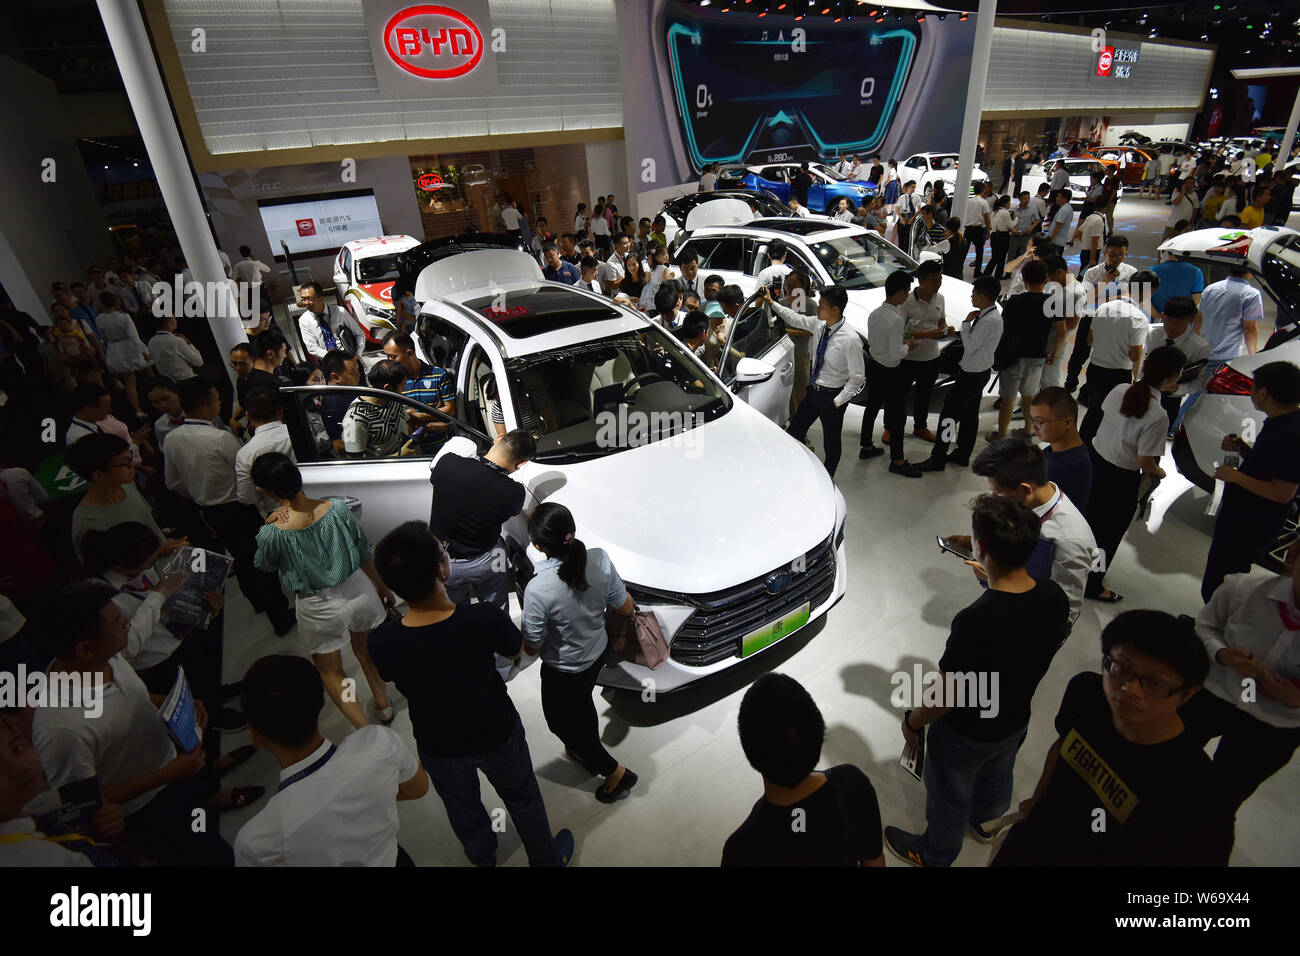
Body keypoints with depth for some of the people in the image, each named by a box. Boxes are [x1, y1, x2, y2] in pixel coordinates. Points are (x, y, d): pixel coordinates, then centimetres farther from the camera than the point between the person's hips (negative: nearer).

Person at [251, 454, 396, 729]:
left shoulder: (273, 533, -25)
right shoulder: (337, 508, -18)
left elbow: (264, 566, 0)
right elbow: (365, 554, -4)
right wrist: (382, 588, 10)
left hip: (319, 608, -3)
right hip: (357, 590, 3)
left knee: (331, 671, 21)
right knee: (367, 651, 29)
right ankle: (383, 704, 49)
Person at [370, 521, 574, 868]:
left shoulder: (381, 643, -29)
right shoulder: (485, 618, -36)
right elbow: (516, 651, -12)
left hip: (438, 747, 2)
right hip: (497, 734, -2)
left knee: (461, 807, 32)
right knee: (522, 799, 28)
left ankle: (483, 857, 61)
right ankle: (547, 860, 52)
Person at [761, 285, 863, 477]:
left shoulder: (851, 340, -23)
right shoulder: (818, 324, -4)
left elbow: (858, 377, -18)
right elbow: (795, 319, 16)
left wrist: (838, 401, -15)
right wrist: (771, 303, 16)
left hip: (831, 396, -7)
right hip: (813, 390, 7)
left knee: (831, 442, 11)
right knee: (793, 432, 14)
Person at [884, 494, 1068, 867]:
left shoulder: (975, 622, -42)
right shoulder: (1055, 597, -22)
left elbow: (946, 697, -28)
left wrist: (912, 722, -9)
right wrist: (998, 581, 9)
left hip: (965, 735, -6)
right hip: (1016, 721, 6)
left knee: (949, 796, 23)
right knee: (998, 777, 35)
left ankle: (935, 855, 51)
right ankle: (986, 821, 66)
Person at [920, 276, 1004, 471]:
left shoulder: (989, 321, -26)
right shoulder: (990, 314, 5)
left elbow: (970, 346, -21)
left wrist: (966, 323, -16)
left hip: (971, 376, -10)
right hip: (979, 372, 10)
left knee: (949, 414, -3)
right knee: (970, 414, 19)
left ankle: (937, 459, 6)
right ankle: (963, 455, 33)